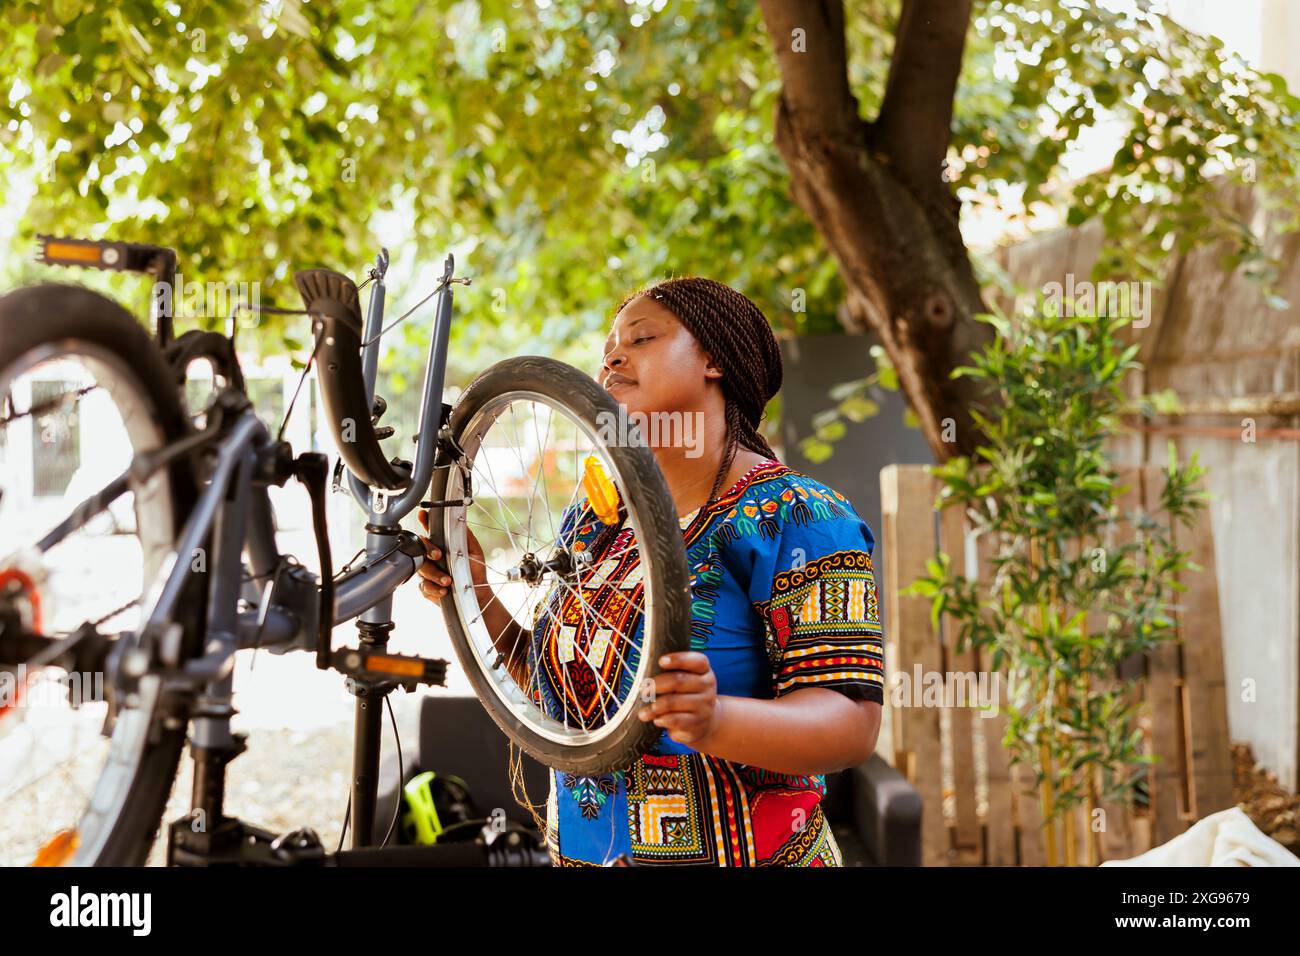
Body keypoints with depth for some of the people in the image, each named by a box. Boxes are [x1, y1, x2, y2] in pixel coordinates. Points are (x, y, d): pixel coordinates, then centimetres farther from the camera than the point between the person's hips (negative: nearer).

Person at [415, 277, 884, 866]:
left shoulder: (794, 516, -14)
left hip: (738, 851, -6)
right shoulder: (588, 521, 7)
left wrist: (716, 721, -40)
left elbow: (852, 725, -22)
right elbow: (549, 682, 12)